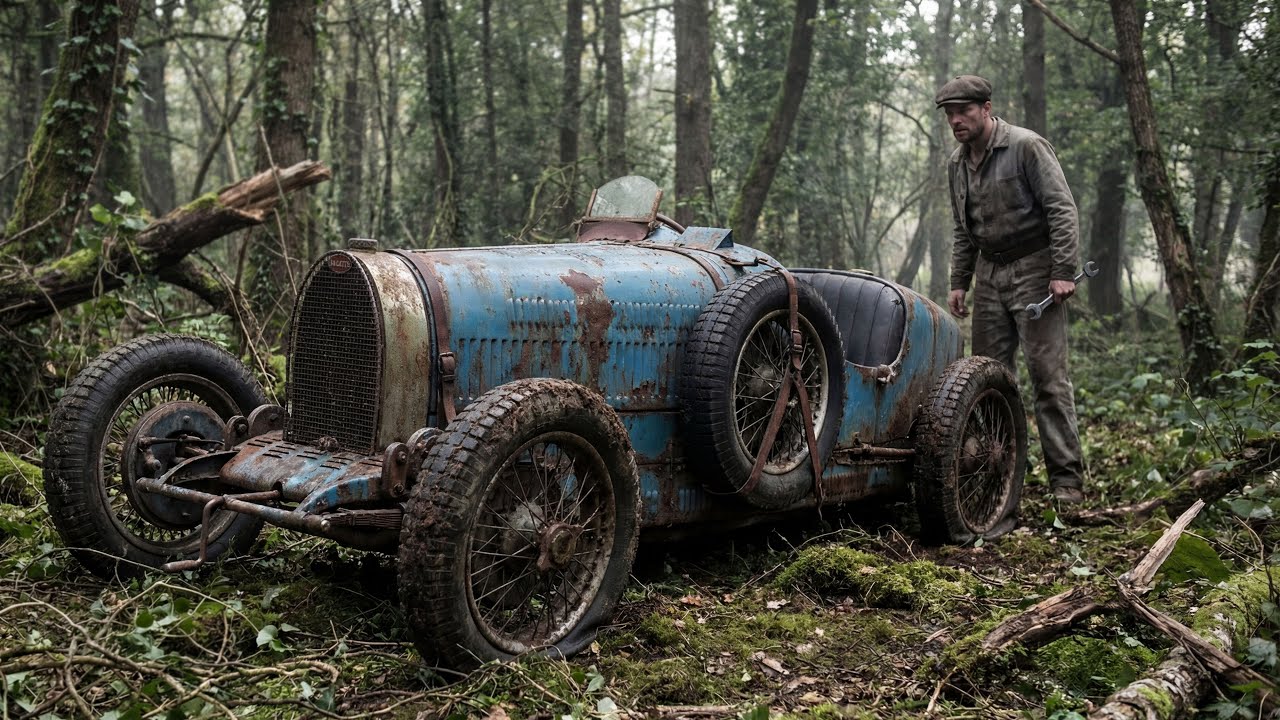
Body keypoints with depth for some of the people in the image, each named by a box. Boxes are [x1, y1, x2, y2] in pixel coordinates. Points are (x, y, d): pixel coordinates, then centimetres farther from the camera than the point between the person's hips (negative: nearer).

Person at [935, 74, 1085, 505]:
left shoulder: (1026, 147, -9)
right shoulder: (958, 165, 13)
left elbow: (1062, 210, -13)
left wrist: (1063, 272, -19)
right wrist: (959, 283, 17)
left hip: (1034, 270, -7)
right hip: (989, 275, 7)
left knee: (1048, 377, -8)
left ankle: (1067, 480, -5)